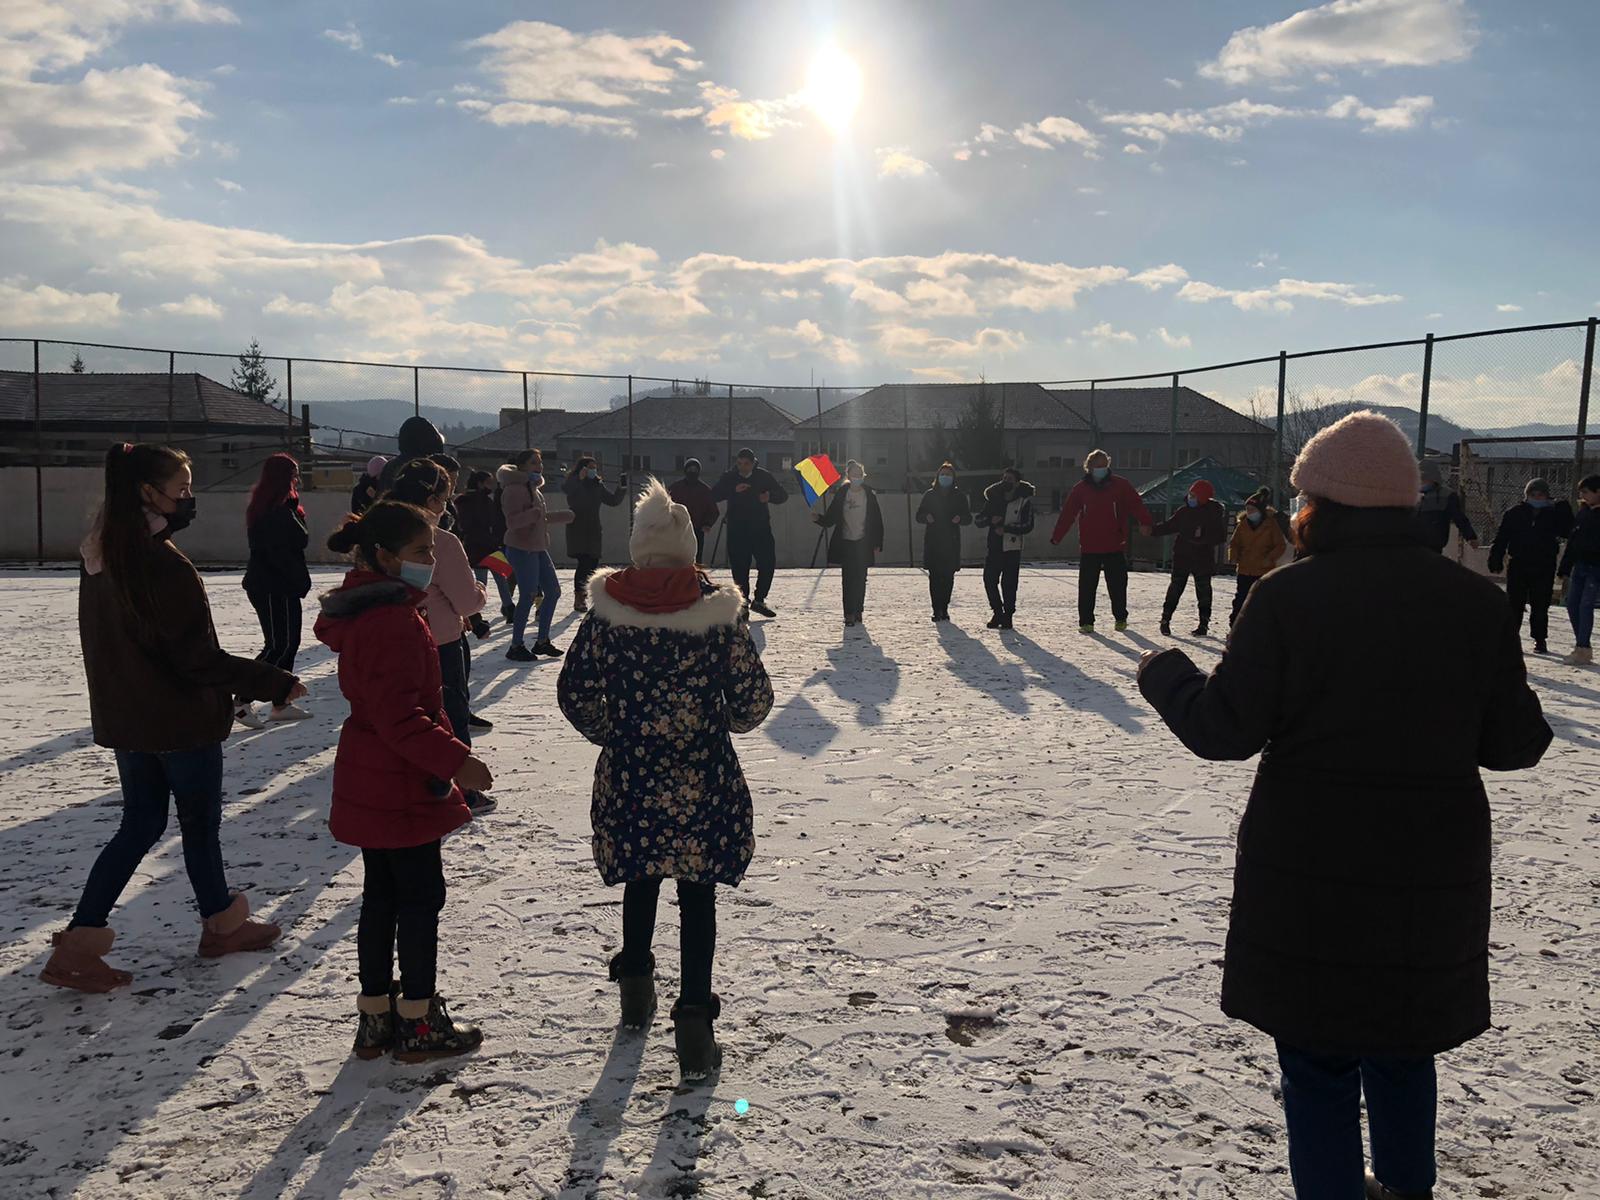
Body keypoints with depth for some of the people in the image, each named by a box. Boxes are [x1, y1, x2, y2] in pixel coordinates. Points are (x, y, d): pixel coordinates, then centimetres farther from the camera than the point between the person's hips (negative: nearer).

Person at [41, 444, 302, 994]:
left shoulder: (100, 556, 2)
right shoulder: (165, 566, -24)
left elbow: (110, 638, 12)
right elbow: (201, 660, -23)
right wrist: (275, 683, -15)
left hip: (123, 717, 8)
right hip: (182, 720, -7)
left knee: (140, 824, 17)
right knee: (200, 824, 11)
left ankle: (80, 941, 15)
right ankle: (222, 923, 29)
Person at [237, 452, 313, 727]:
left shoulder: (274, 507, 16)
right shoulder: (277, 510, -18)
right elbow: (279, 553, -22)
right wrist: (300, 581, -13)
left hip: (278, 587, 11)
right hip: (274, 588, -11)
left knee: (289, 642, 13)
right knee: (279, 645, -8)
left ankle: (281, 704, 18)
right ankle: (242, 702, -6)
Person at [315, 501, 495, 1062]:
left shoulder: (363, 611, 10)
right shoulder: (393, 621, -24)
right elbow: (400, 715, -28)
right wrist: (456, 760, -26)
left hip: (370, 785, 10)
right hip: (402, 789, -10)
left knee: (381, 895, 17)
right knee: (422, 896, 3)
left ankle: (376, 1016, 27)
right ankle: (419, 1022, 15)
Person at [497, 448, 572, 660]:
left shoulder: (533, 487, 16)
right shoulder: (514, 489, -15)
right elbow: (512, 521, -25)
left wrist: (562, 516, 34)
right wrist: (534, 513, -38)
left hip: (538, 548, 10)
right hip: (521, 549, -10)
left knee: (553, 591, 11)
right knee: (528, 597, -9)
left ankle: (542, 641, 21)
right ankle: (516, 647, 2)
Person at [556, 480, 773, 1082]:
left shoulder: (607, 608, -7)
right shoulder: (717, 609, -10)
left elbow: (574, 692, -4)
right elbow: (753, 700, -7)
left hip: (631, 775, 2)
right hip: (703, 779, -2)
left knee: (641, 878, 23)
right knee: (697, 891, 8)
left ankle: (636, 986, 38)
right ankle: (694, 1015, 4)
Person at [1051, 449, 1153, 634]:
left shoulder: (1120, 485, 2)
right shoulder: (1080, 488, 6)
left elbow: (1135, 504, -9)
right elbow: (1067, 513, 6)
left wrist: (1145, 522, -26)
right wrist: (1056, 537, 1)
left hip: (1115, 546, -1)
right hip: (1089, 547, 1)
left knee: (1118, 584, 6)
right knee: (1087, 586, 1)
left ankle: (1121, 618, 22)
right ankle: (1086, 622, 9)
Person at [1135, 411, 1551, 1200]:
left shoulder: (1288, 596, -14)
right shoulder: (1475, 600, -3)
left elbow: (1225, 730, -14)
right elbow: (1513, 743, 1)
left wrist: (1163, 674, 4)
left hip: (1310, 874, -4)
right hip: (1434, 873, 4)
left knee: (1318, 1058, 10)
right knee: (1405, 1043, 25)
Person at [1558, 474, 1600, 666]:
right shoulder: (1584, 511, 11)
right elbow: (1572, 540, 14)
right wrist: (1565, 569, 14)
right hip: (1580, 565, 7)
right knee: (1572, 604, 5)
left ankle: (1583, 651, -9)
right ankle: (1583, 647, 15)